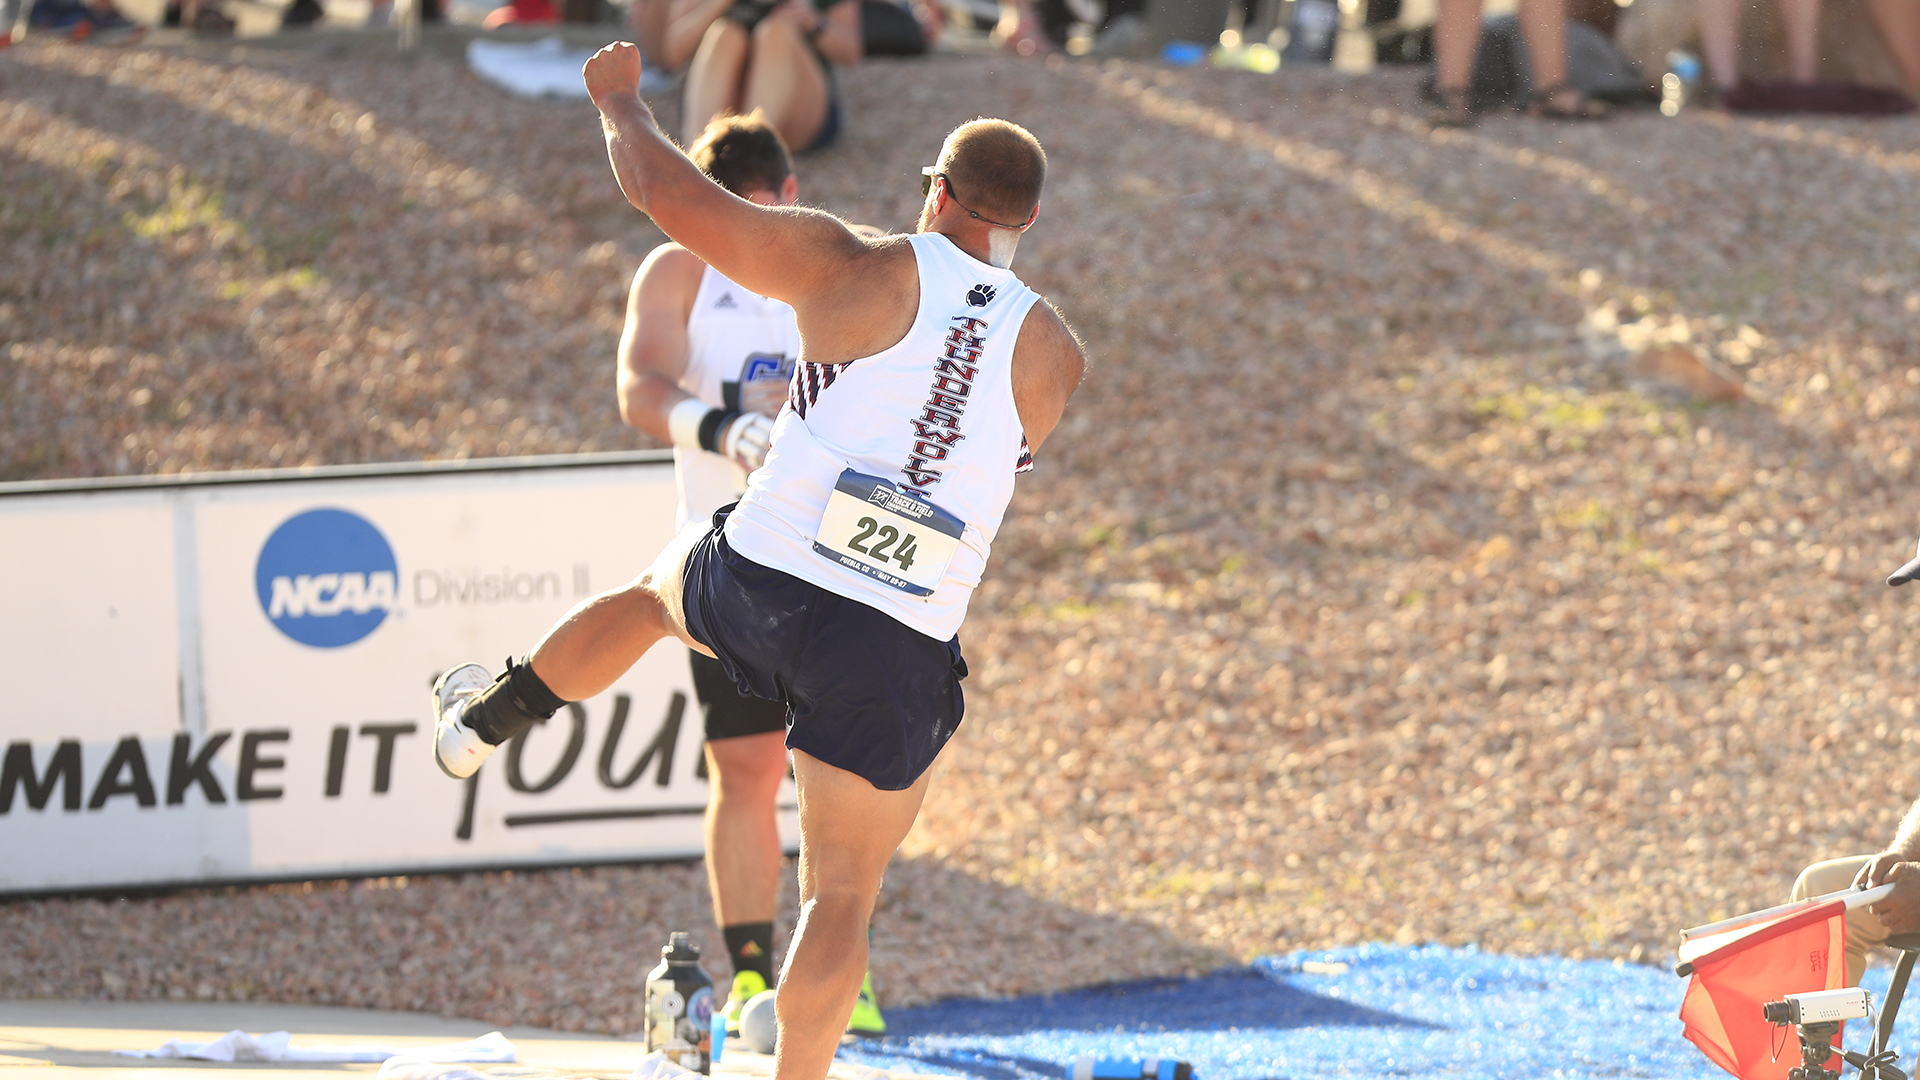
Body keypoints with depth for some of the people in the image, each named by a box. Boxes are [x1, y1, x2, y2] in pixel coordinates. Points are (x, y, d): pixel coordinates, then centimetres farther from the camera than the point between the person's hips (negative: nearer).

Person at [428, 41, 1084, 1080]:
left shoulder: (857, 271, -5)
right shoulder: (1054, 356, 2)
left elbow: (669, 193, -3)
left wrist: (620, 101, 17)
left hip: (759, 585, 0)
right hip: (897, 648, 0)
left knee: (652, 591, 37)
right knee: (842, 894, 6)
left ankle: (485, 719, 48)